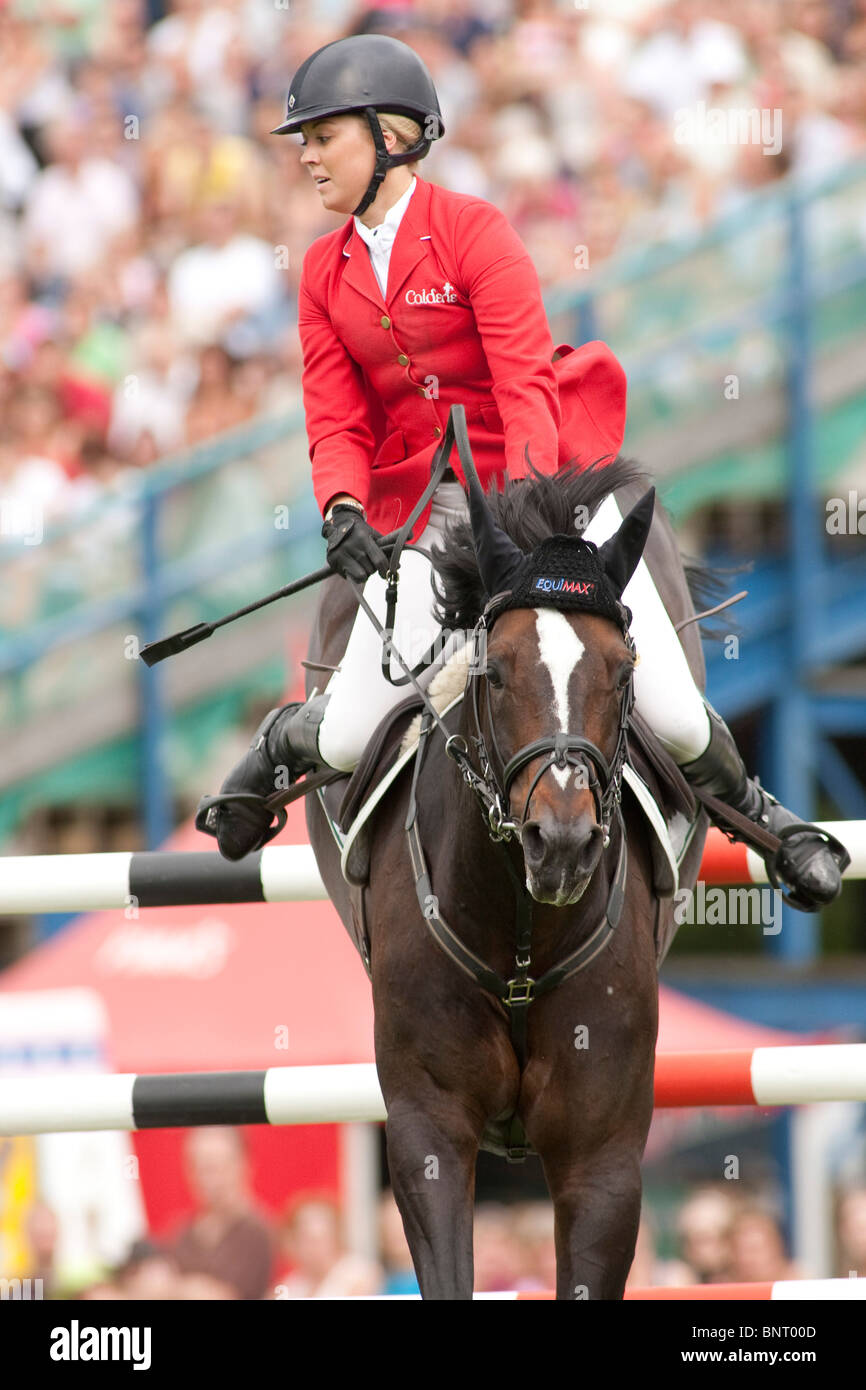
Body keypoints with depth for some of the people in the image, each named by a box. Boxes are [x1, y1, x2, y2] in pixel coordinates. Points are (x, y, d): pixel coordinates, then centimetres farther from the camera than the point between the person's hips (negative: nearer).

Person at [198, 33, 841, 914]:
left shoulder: (472, 229, -8)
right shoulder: (325, 273, 8)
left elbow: (526, 384, -16)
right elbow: (337, 424, 4)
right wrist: (343, 510, -18)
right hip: (422, 511, 3)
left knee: (670, 715, -11)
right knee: (347, 743, -6)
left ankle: (749, 805, 20)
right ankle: (283, 743, 29)